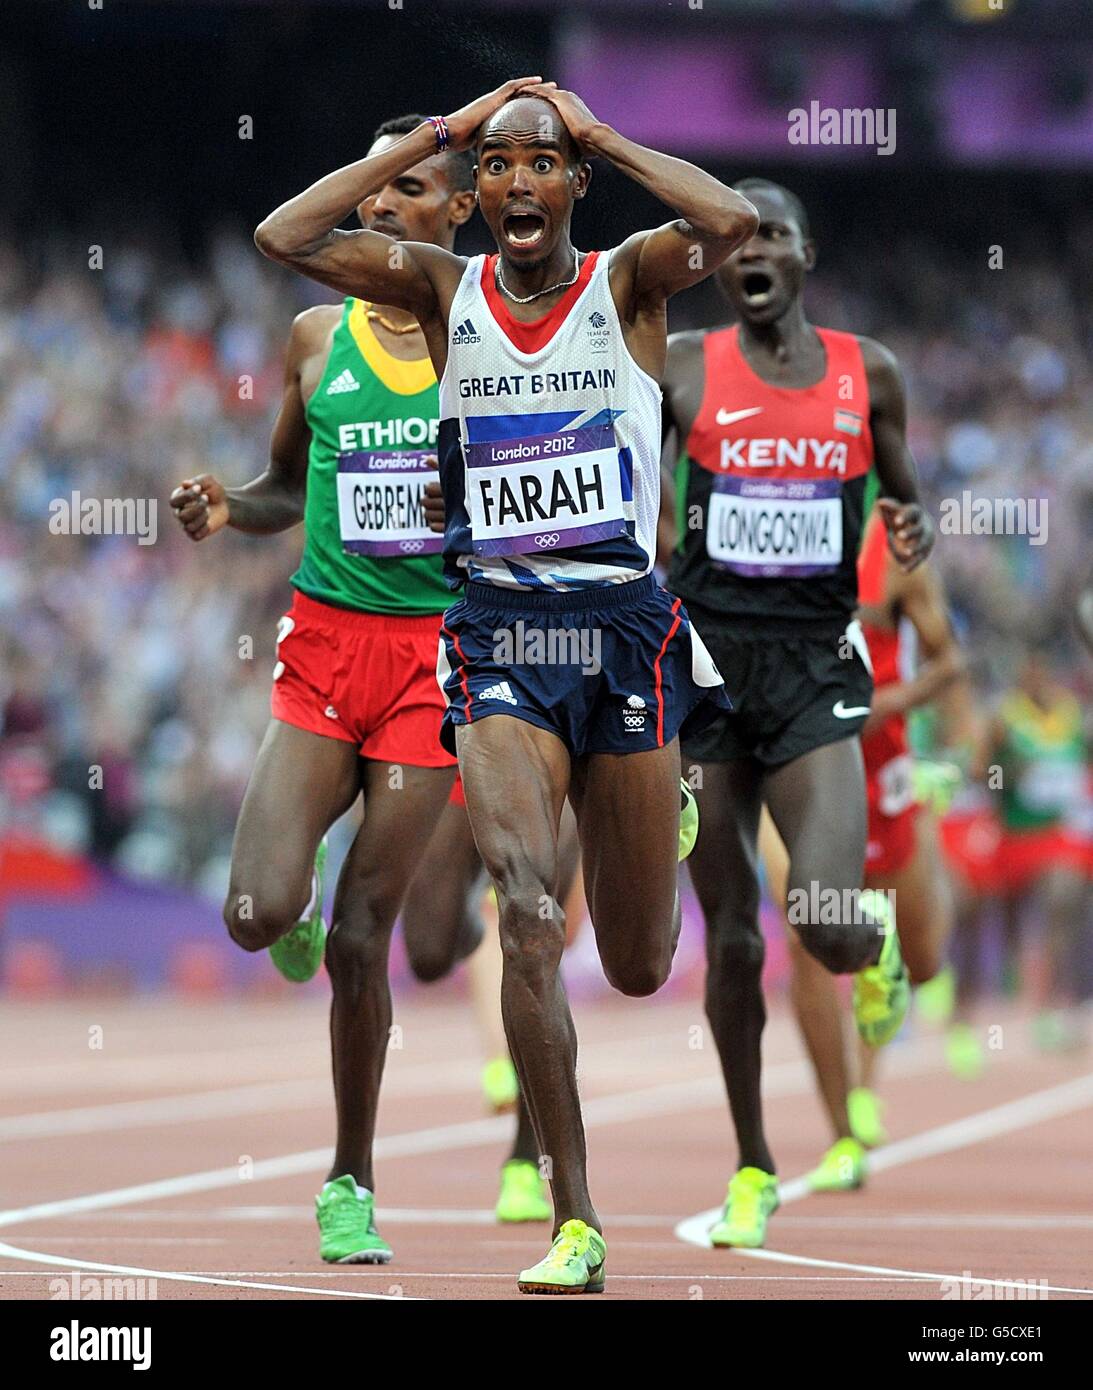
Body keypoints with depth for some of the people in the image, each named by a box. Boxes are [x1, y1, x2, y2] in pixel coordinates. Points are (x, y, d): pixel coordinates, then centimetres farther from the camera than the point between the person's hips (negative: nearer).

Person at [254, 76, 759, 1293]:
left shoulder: (626, 281, 1)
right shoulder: (445, 290, 5)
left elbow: (733, 223, -21)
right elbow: (285, 239, -8)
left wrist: (596, 132, -9)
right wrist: (439, 134, -5)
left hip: (624, 631, 0)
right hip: (498, 638, 0)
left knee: (638, 968, 11)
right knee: (528, 912, -21)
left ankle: (666, 807, 50)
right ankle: (573, 1224, -16)